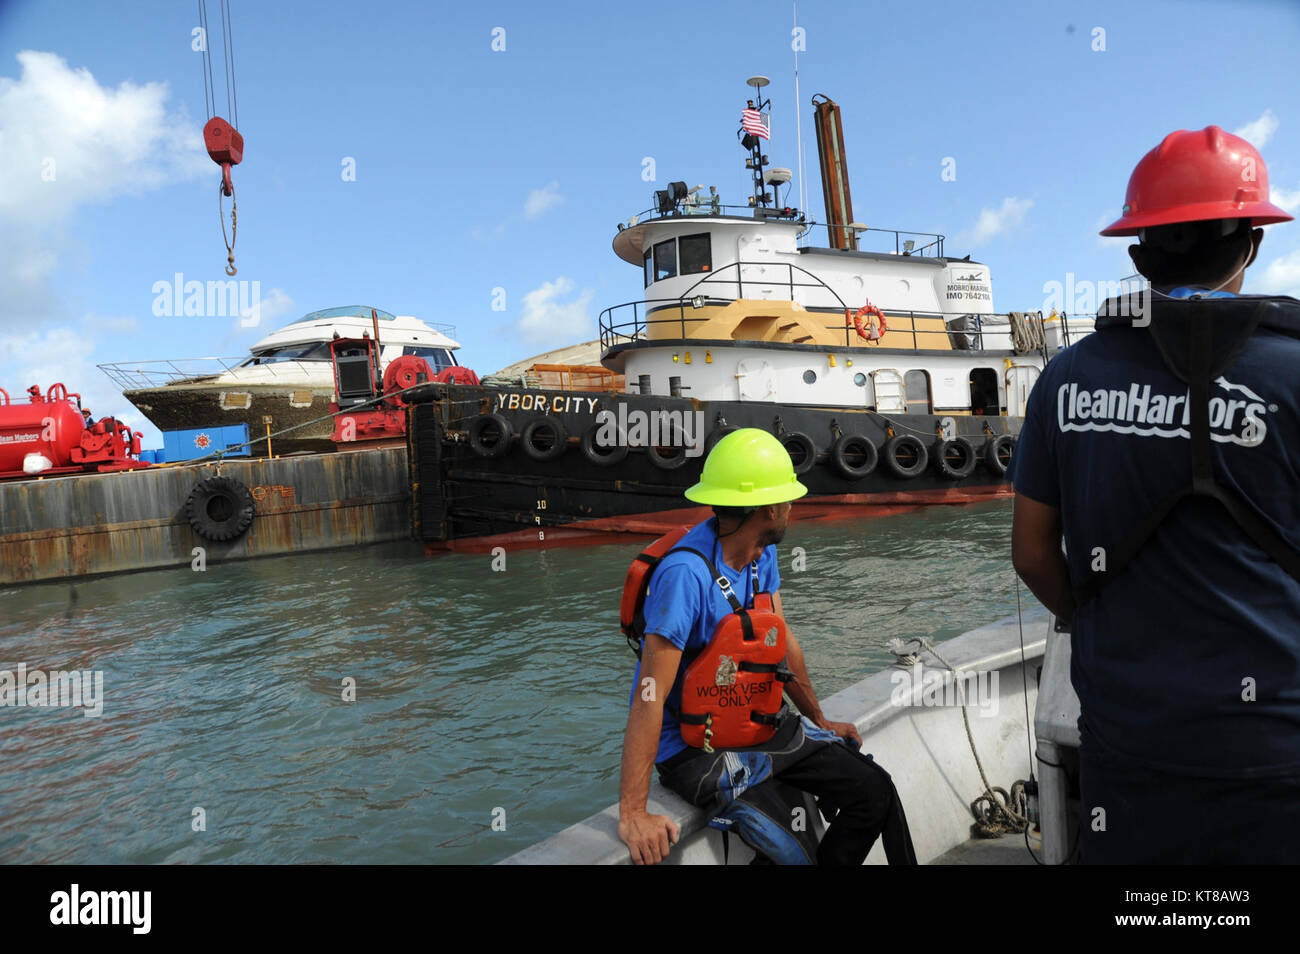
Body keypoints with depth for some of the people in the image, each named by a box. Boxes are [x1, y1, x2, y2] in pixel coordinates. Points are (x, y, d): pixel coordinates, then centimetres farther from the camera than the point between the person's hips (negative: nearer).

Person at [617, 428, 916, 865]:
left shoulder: (763, 553, -3)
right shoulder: (687, 574, -29)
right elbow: (650, 698, -30)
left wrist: (820, 721, 21)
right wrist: (633, 815, -30)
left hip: (764, 726, 8)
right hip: (699, 751, -8)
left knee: (874, 791, 1)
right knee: (798, 853, -20)